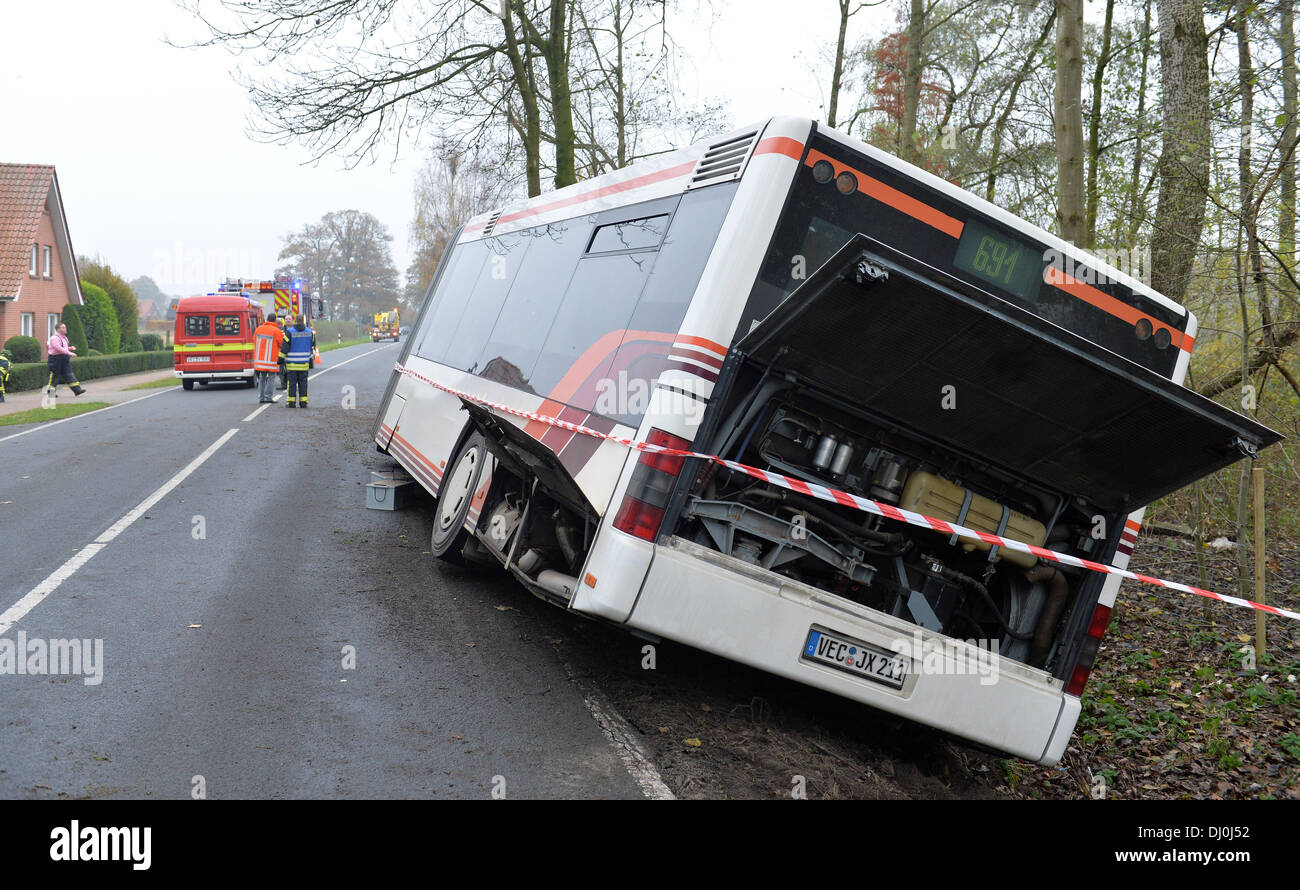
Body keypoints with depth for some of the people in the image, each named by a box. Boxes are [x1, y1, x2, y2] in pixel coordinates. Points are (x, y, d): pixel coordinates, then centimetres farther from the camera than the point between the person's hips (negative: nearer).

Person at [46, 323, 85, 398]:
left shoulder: (64, 337, 15)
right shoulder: (55, 338, -14)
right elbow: (58, 348, -25)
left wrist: (70, 348, 7)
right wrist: (69, 353, -30)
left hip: (64, 359, 8)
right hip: (55, 359, -8)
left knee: (69, 374, 1)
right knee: (54, 376, 0)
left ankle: (77, 390, -6)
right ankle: (50, 392, 11)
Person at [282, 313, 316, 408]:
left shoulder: (289, 331, -7)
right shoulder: (310, 332, 4)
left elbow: (284, 347, -8)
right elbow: (313, 346, 13)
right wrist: (311, 359, 24)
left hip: (292, 363, -2)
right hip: (304, 363, 3)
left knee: (292, 382, 3)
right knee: (303, 382, 7)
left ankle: (291, 402, 3)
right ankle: (303, 402, 5)